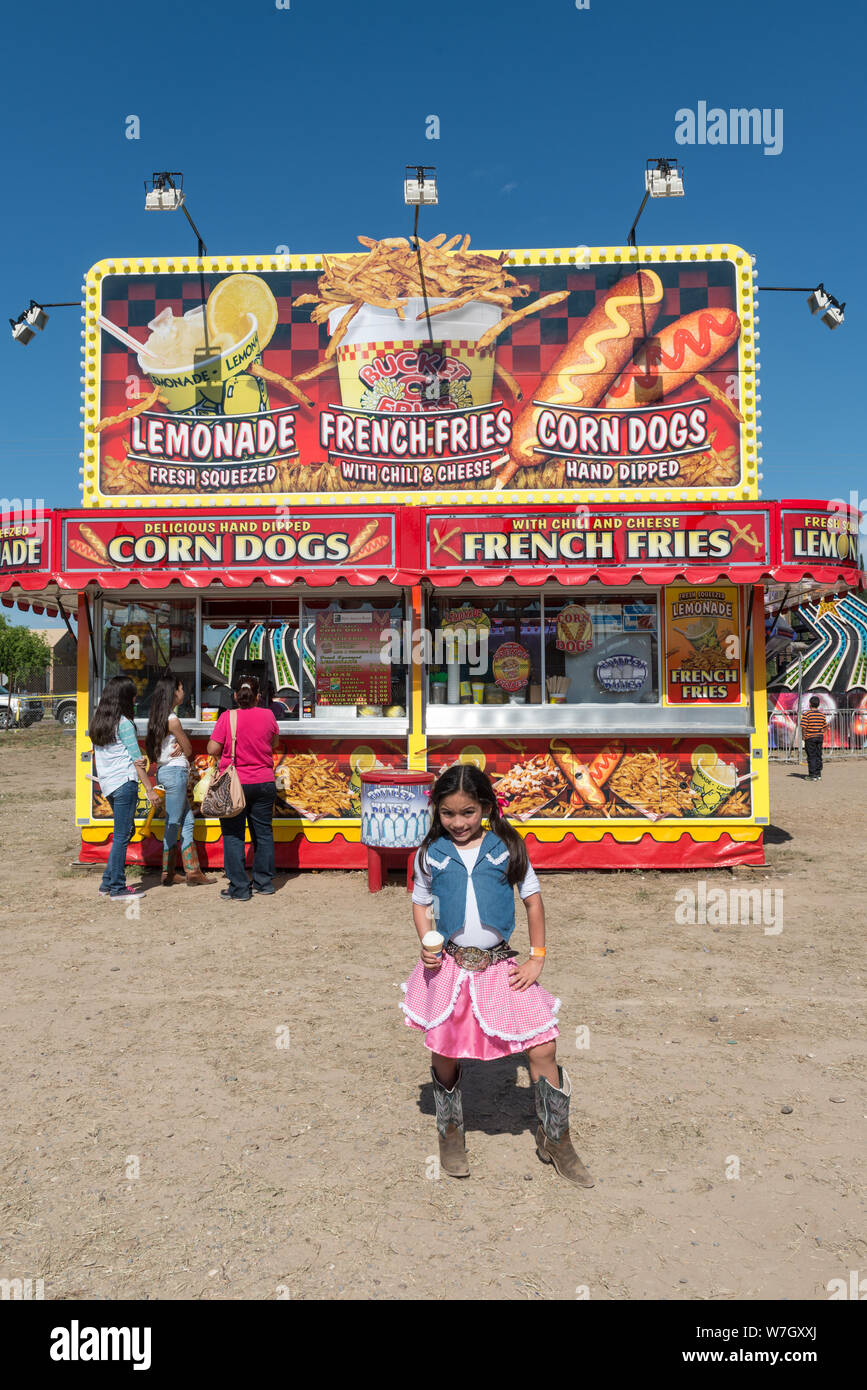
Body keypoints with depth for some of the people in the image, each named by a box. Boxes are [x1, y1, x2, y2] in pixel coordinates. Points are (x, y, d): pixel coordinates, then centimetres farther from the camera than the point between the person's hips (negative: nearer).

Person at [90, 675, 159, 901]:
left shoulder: (97, 723, 13)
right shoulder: (124, 723, -11)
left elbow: (97, 758, 14)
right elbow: (137, 760, -10)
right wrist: (150, 789, -7)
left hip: (107, 784, 8)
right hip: (124, 782, -8)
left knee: (125, 831, 17)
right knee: (122, 835, -2)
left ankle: (108, 883, 19)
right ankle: (117, 888, 2)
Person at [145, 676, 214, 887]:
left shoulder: (158, 718, 13)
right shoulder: (172, 720, -15)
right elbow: (189, 750, -8)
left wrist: (178, 746, -4)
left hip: (164, 771, 9)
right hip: (176, 771, -9)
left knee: (187, 821, 11)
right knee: (173, 823, -2)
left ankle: (193, 871, 12)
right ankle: (167, 874, 5)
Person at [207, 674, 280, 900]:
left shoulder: (227, 717, -10)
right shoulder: (267, 716, -1)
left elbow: (212, 749, -8)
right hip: (264, 783, 3)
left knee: (233, 836, 5)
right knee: (263, 832, 14)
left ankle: (239, 888, 6)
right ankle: (264, 882, 23)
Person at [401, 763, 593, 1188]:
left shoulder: (507, 848, -3)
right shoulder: (431, 853, 0)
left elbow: (533, 900, 4)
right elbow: (421, 903, 9)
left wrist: (537, 958, 2)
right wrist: (427, 945, -8)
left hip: (501, 967, 0)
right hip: (449, 968, 1)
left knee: (543, 1048, -1)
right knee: (445, 1058, 10)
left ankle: (555, 1139, 21)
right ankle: (451, 1132, 38)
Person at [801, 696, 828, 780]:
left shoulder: (806, 714, -11)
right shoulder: (822, 715, 6)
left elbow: (804, 727, -16)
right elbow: (825, 727, 10)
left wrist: (803, 736, -4)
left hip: (810, 738, -5)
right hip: (820, 737, 5)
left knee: (811, 757, -1)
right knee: (818, 756, 11)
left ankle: (812, 775, -1)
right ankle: (818, 774, 14)